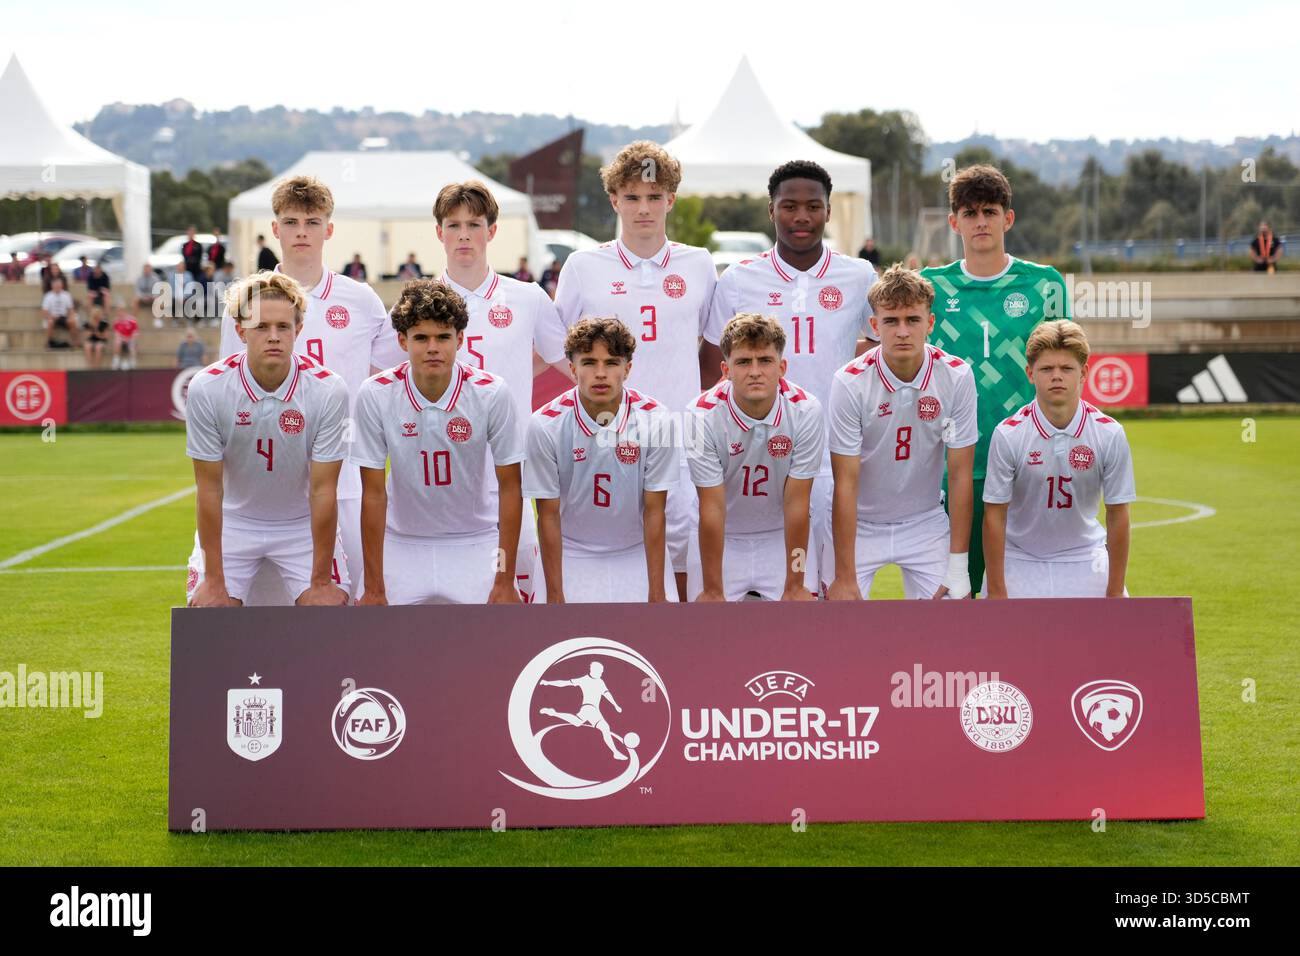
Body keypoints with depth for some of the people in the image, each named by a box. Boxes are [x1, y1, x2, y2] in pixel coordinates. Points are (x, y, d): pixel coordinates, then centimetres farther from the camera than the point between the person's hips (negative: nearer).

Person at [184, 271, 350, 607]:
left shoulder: (329, 390, -21)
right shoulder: (206, 388, -19)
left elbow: (322, 490, -17)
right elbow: (210, 488, -14)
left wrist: (321, 581, -16)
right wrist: (214, 581, -14)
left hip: (304, 525, 0)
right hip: (232, 521, 0)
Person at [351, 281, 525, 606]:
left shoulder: (491, 392, -14)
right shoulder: (375, 394, -13)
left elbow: (509, 487, -8)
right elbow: (373, 493, -9)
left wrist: (505, 579, -10)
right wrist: (374, 588, -9)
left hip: (475, 543, 0)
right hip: (401, 547, 1)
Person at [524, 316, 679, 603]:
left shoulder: (654, 420, -13)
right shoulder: (544, 425, -14)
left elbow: (654, 510, -9)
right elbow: (549, 514, -8)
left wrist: (657, 593, -11)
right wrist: (554, 596, -9)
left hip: (638, 553, 1)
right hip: (570, 555, 0)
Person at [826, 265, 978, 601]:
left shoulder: (957, 376, -13)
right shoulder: (850, 382, -18)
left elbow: (960, 475, -8)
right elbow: (846, 482, -17)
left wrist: (959, 567, -10)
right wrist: (844, 577, -17)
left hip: (926, 523, 2)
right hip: (859, 523, -2)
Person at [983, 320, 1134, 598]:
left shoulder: (1109, 434, -11)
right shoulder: (1008, 434, -15)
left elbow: (1117, 516, -5)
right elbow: (994, 516, -10)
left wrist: (1115, 591, -4)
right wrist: (996, 591, -10)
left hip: (1084, 560, 1)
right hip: (1018, 562, -1)